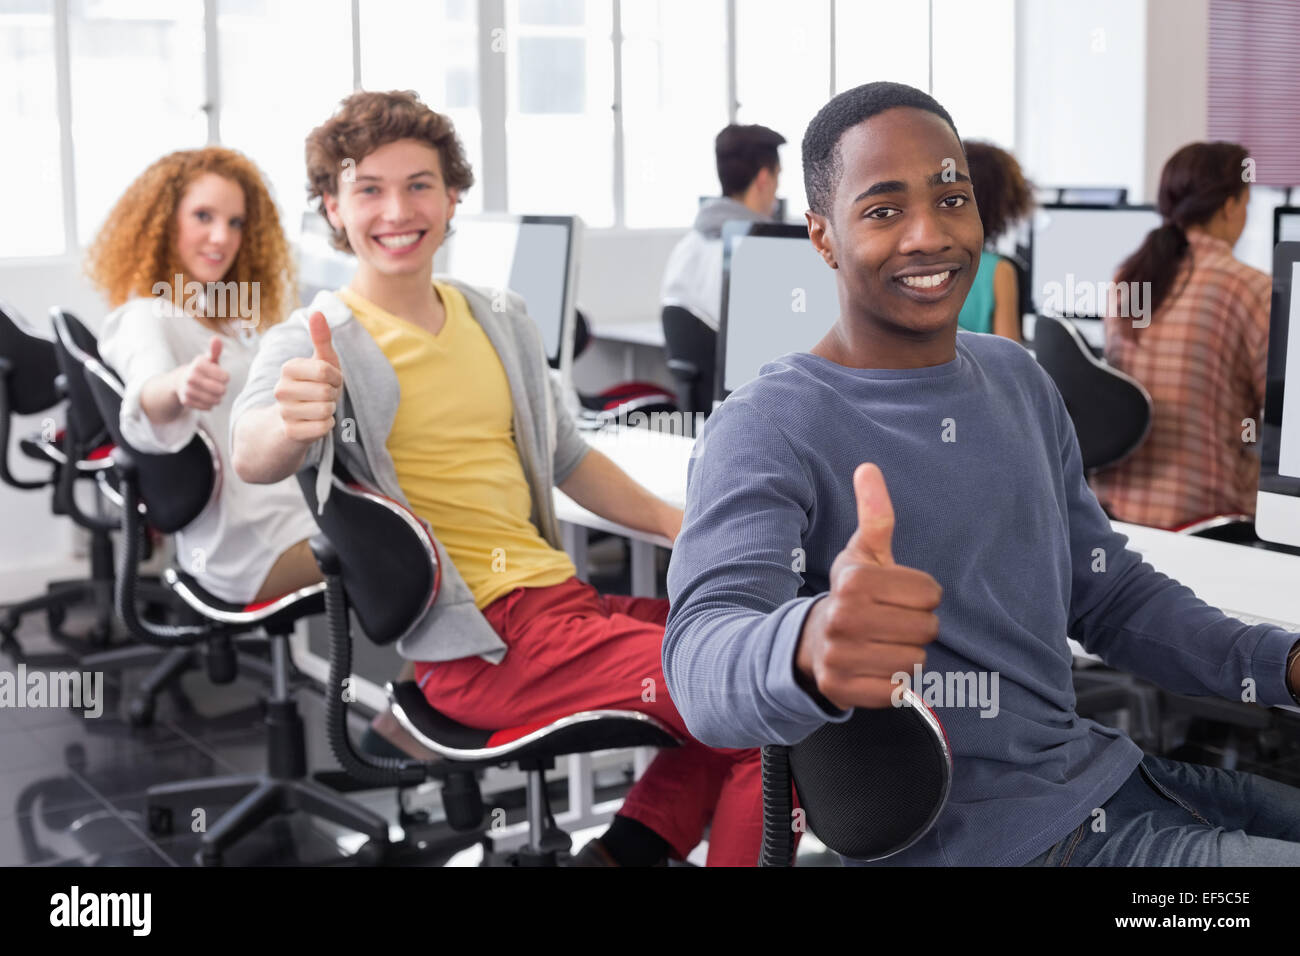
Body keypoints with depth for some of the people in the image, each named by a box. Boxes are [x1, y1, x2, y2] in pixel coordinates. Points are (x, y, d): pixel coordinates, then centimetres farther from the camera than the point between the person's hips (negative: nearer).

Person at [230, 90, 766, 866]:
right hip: (484, 642, -7)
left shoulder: (502, 321, 12)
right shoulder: (318, 344, -7)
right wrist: (290, 424, -51)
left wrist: (682, 527, 13)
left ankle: (629, 847, 9)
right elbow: (253, 460, -28)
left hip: (563, 597, 8)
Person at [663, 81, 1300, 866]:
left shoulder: (1018, 379, 9)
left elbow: (1108, 589, 15)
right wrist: (810, 648, -56)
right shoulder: (767, 431, -16)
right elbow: (705, 650, -31)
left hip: (1100, 771, 8)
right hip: (966, 840, -7)